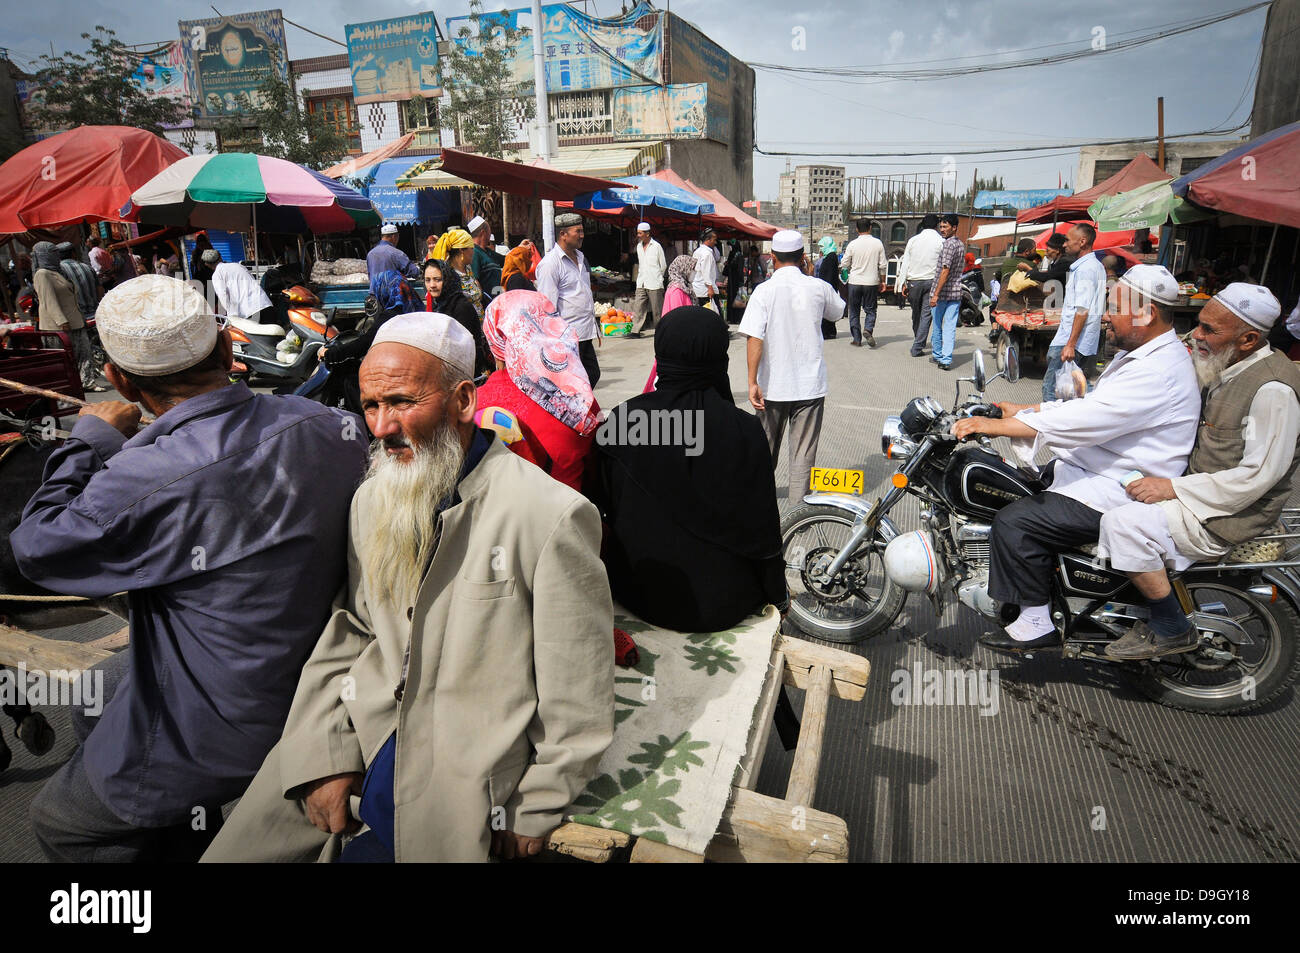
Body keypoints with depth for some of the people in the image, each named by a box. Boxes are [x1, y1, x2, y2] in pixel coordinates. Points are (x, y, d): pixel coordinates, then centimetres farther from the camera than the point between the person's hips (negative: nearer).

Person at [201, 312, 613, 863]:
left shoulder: (552, 517, -17)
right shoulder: (371, 501, 6)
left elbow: (578, 699, -12)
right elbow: (345, 637, 9)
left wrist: (531, 817, -7)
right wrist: (326, 755, -2)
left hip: (464, 777, -5)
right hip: (358, 737, 5)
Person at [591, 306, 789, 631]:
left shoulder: (620, 420, -15)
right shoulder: (745, 431, -19)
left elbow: (600, 508, -3)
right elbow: (763, 529, -11)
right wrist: (778, 596, 7)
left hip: (639, 595, 2)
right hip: (723, 603, -1)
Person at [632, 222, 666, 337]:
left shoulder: (656, 246, -5)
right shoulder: (639, 246, 13)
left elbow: (663, 265, 2)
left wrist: (657, 277, 10)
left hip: (654, 283, -5)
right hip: (641, 283, 5)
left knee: (656, 309, 0)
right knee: (639, 307, -3)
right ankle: (636, 331, -3)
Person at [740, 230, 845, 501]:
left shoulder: (764, 290, -9)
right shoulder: (818, 287, -3)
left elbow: (754, 338, -17)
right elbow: (837, 311, 20)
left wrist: (753, 382, -15)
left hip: (773, 385, 0)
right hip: (810, 385, 0)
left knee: (766, 446, 20)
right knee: (803, 453, 5)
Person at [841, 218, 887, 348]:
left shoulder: (852, 244, -6)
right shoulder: (878, 243, -2)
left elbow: (844, 264, 2)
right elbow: (882, 265, 2)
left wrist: (845, 254, 22)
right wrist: (882, 281, 13)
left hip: (855, 282, -1)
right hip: (871, 282, 1)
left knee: (854, 311, 10)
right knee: (870, 309, 11)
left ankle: (857, 339, 9)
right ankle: (868, 329, -15)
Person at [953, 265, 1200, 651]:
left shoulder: (1158, 372, -24)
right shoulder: (1142, 354, 12)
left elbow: (1081, 421, -31)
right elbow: (1088, 404, 17)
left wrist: (993, 425, -30)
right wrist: (1021, 410, 8)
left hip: (1115, 495, -11)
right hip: (1098, 472, 11)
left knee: (1014, 523, -19)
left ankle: (1036, 623, -5)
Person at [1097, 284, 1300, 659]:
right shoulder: (1229, 370, 9)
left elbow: (1259, 475, -25)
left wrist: (1174, 488, -23)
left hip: (1229, 515, -10)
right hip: (1202, 488, 10)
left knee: (1125, 525, -28)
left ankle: (1172, 631, -8)